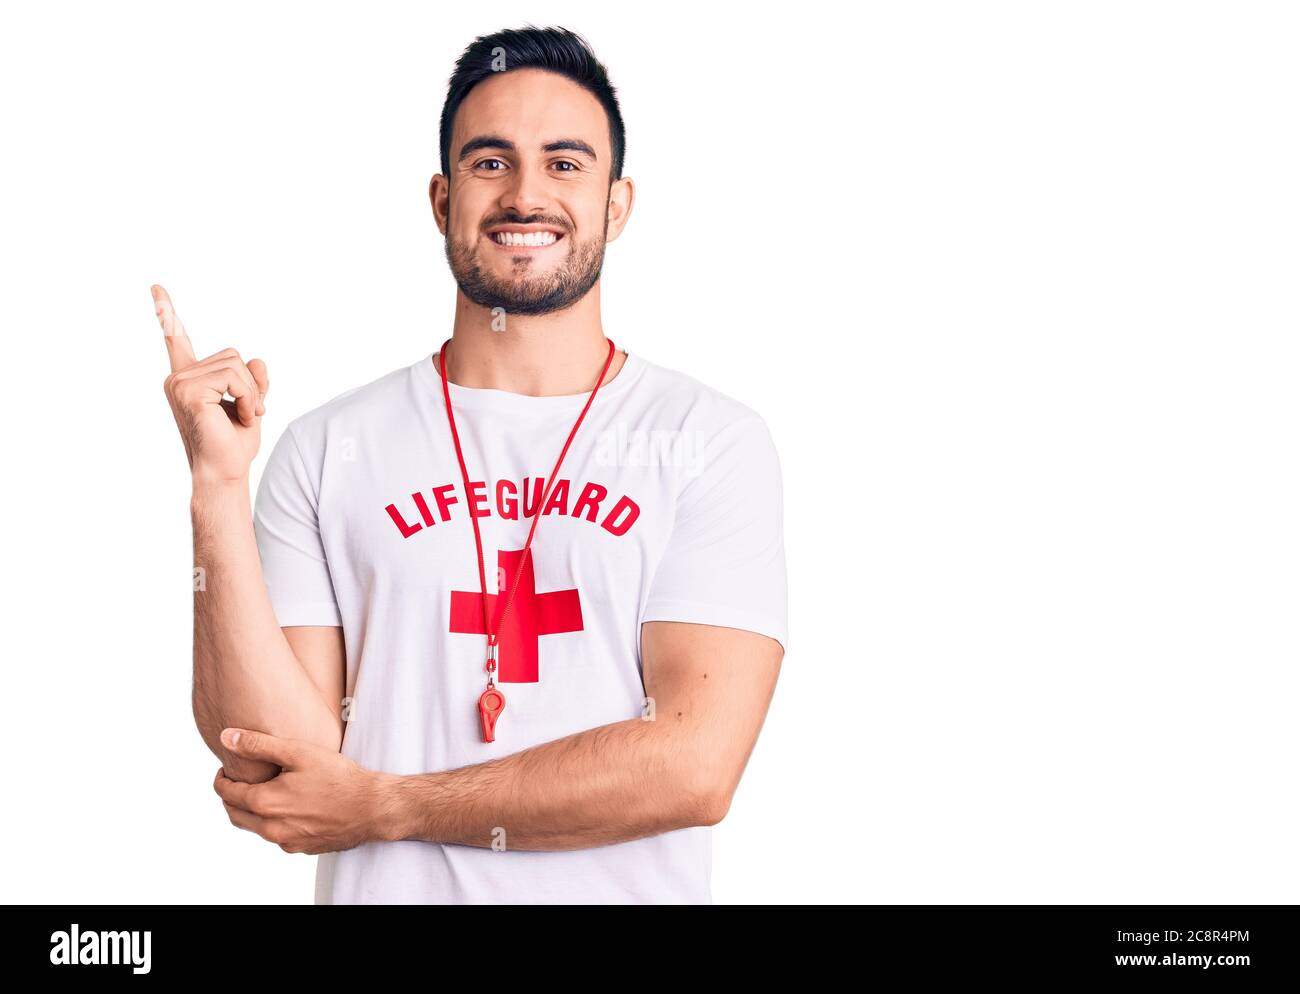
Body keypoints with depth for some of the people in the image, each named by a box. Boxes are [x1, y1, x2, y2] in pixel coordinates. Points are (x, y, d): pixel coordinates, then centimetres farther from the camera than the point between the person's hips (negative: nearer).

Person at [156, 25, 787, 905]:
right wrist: (219, 486, -16)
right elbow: (274, 760, -9)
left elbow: (695, 765, -15)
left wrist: (383, 804, -13)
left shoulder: (712, 442, -8)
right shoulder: (327, 452, -3)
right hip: (386, 894, 1)